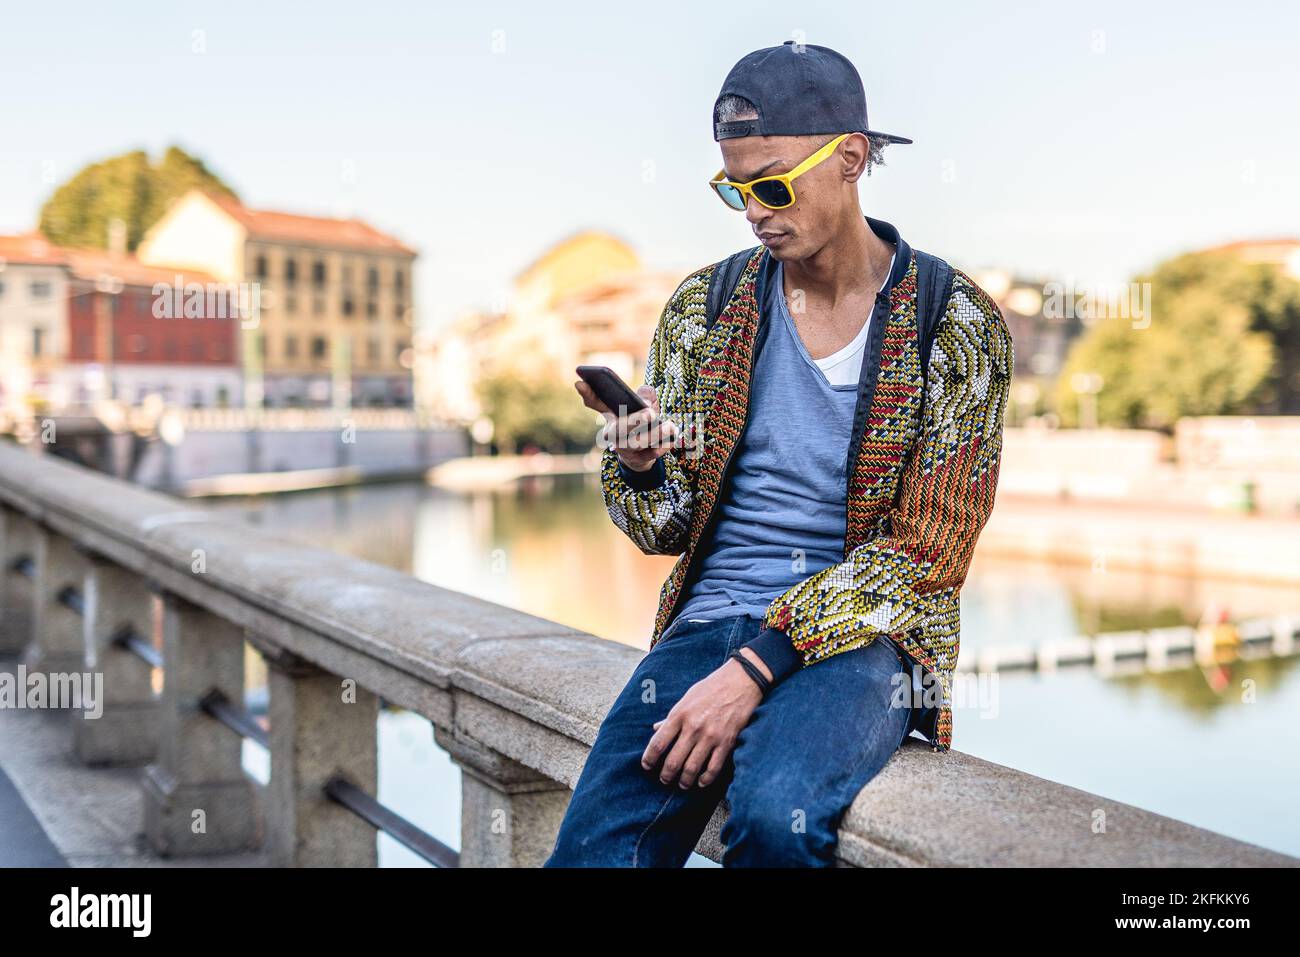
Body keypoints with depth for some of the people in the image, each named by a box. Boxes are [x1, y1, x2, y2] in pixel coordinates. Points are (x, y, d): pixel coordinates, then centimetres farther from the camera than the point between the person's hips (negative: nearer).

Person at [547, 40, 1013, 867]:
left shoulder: (956, 323, -3)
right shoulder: (703, 307, 8)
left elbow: (925, 550, -8)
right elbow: (663, 528, 13)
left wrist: (756, 668, -17)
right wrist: (637, 468, -12)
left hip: (864, 636, -2)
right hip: (709, 620, 3)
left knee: (775, 812, -33)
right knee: (594, 848, -21)